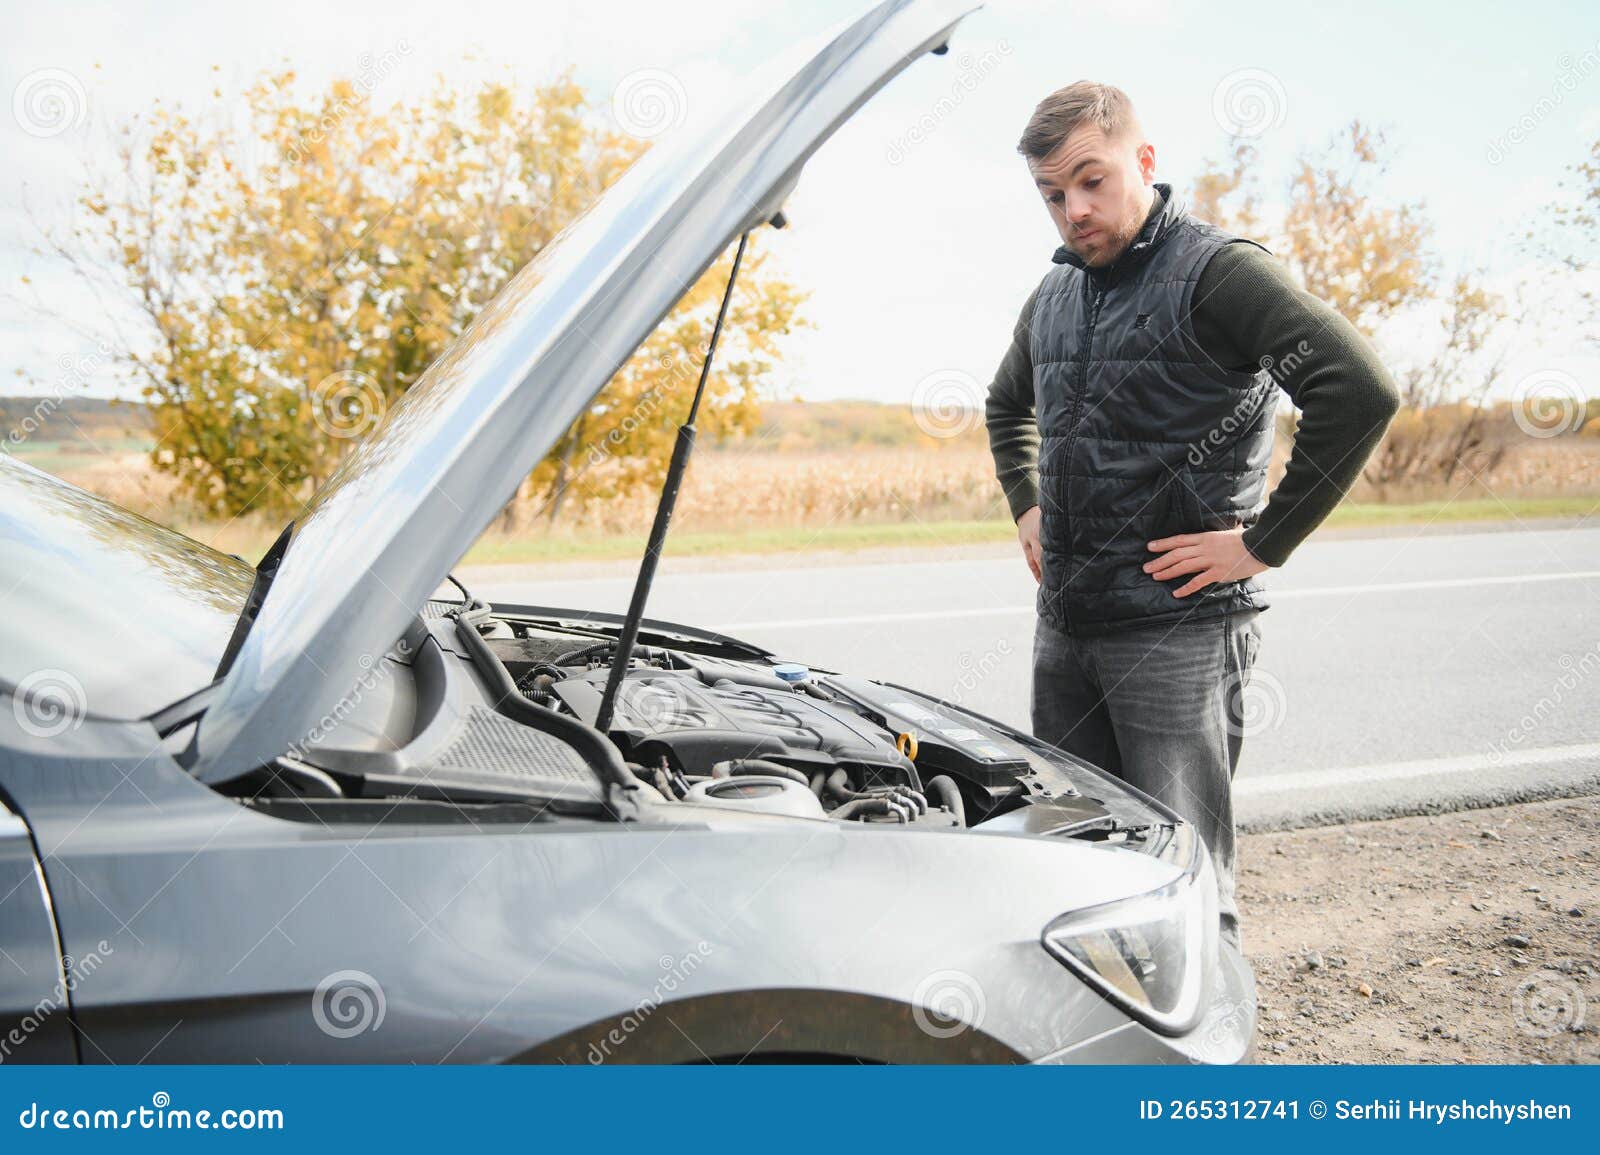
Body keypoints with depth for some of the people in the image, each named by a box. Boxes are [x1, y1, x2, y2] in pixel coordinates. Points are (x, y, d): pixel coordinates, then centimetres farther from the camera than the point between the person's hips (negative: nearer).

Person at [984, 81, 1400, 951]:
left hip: (1178, 628, -7)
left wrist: (1264, 543, -19)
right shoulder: (1052, 297, 14)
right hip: (1063, 626, 8)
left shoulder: (1216, 273, -10)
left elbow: (1361, 391, -22)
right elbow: (1007, 406, 34)